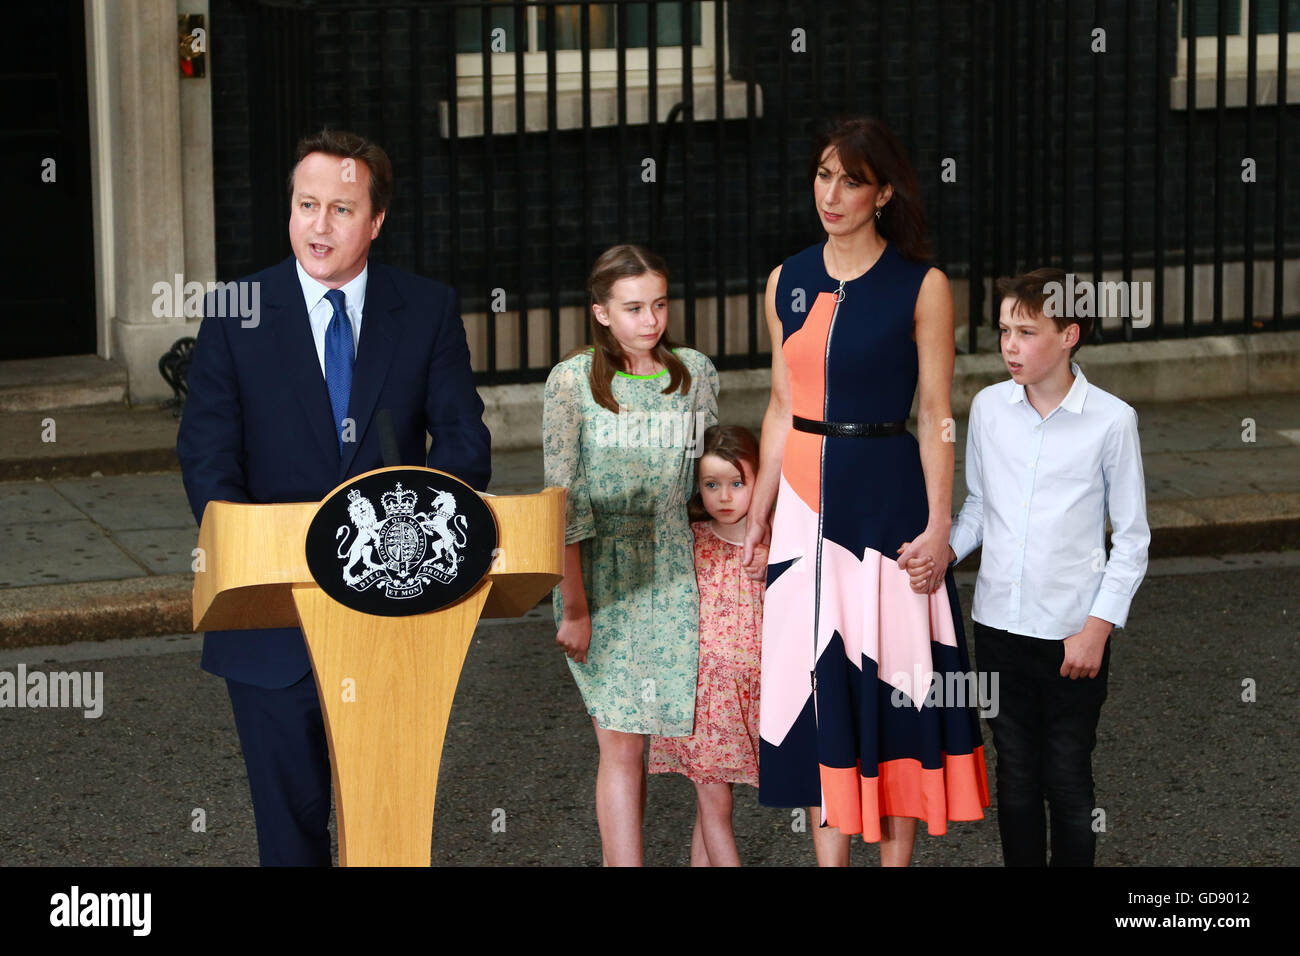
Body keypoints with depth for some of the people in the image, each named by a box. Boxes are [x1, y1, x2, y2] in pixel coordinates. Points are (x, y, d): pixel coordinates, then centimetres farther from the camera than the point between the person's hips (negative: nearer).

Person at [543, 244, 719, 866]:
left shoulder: (696, 372, 6)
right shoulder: (572, 382, -3)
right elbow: (563, 499, -5)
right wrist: (573, 606, -9)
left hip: (676, 580, 3)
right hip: (602, 580, -3)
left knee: (686, 734, 0)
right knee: (621, 742, -7)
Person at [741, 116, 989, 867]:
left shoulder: (922, 286, -4)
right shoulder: (788, 283, 7)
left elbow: (936, 416, -5)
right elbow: (782, 406, 13)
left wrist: (939, 522, -12)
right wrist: (760, 513, 12)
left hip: (886, 495, -4)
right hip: (805, 495, 4)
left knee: (892, 679, 0)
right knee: (818, 680, 5)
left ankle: (896, 853, 8)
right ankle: (829, 855, 11)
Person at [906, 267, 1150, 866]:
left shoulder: (1111, 421, -10)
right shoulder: (989, 407, 0)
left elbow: (1131, 538, -4)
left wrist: (1098, 627, -10)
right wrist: (944, 552, -6)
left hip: (1073, 636, -3)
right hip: (999, 626, 3)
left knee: (1068, 783, 5)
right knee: (1016, 777, 13)